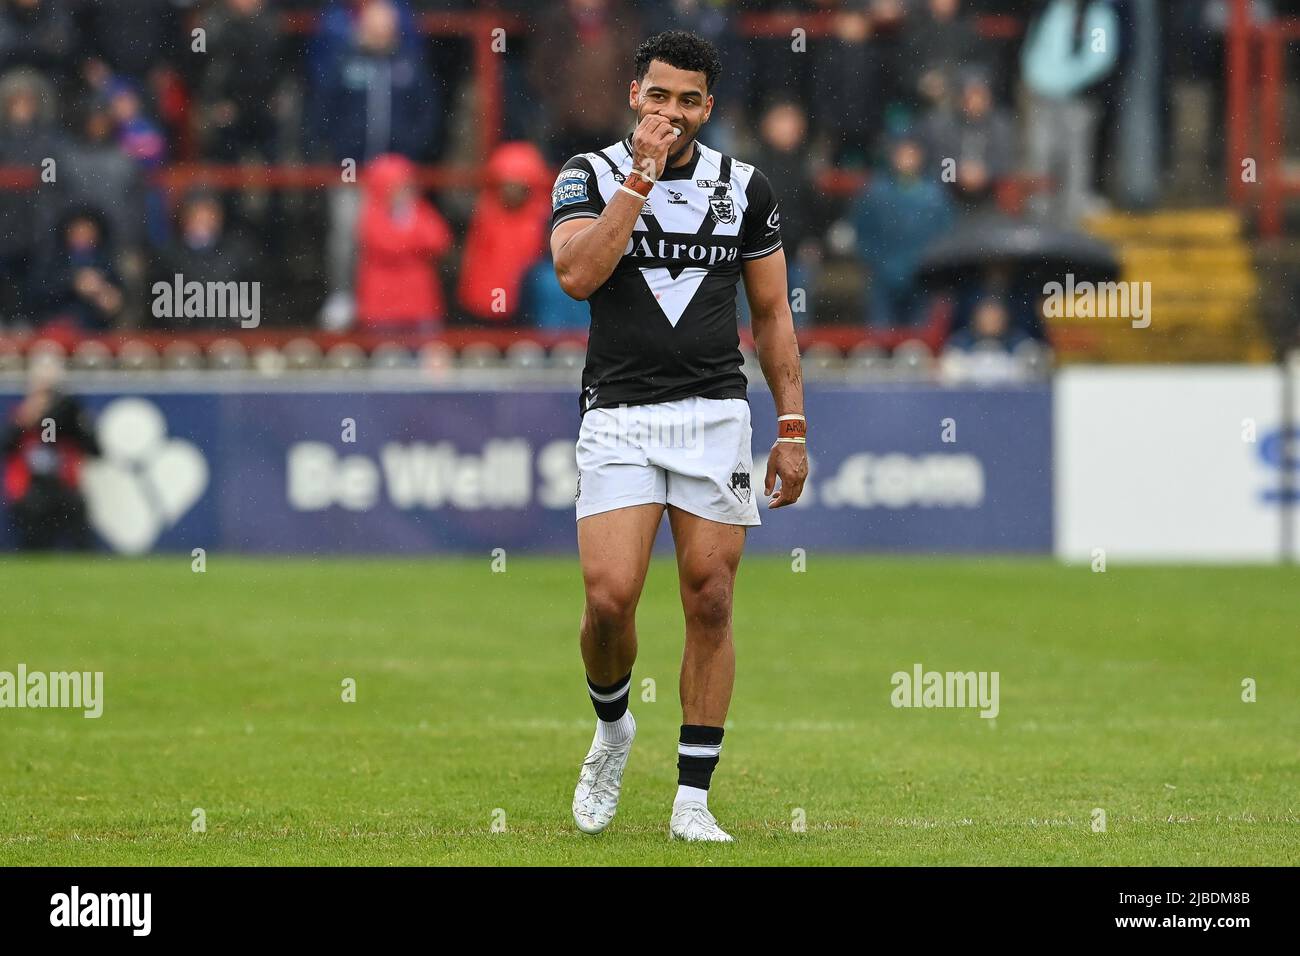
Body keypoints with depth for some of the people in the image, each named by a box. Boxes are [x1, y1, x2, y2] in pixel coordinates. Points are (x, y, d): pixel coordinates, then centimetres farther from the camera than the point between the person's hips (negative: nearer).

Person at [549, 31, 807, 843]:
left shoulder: (744, 188, 7)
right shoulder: (591, 175, 1)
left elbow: (773, 312, 12)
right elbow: (577, 274, -17)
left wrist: (793, 428, 6)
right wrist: (642, 175, -18)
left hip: (716, 417, 2)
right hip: (619, 418, -2)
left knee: (711, 604, -2)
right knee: (610, 599, -13)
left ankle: (692, 802, 4)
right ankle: (613, 728, 18)